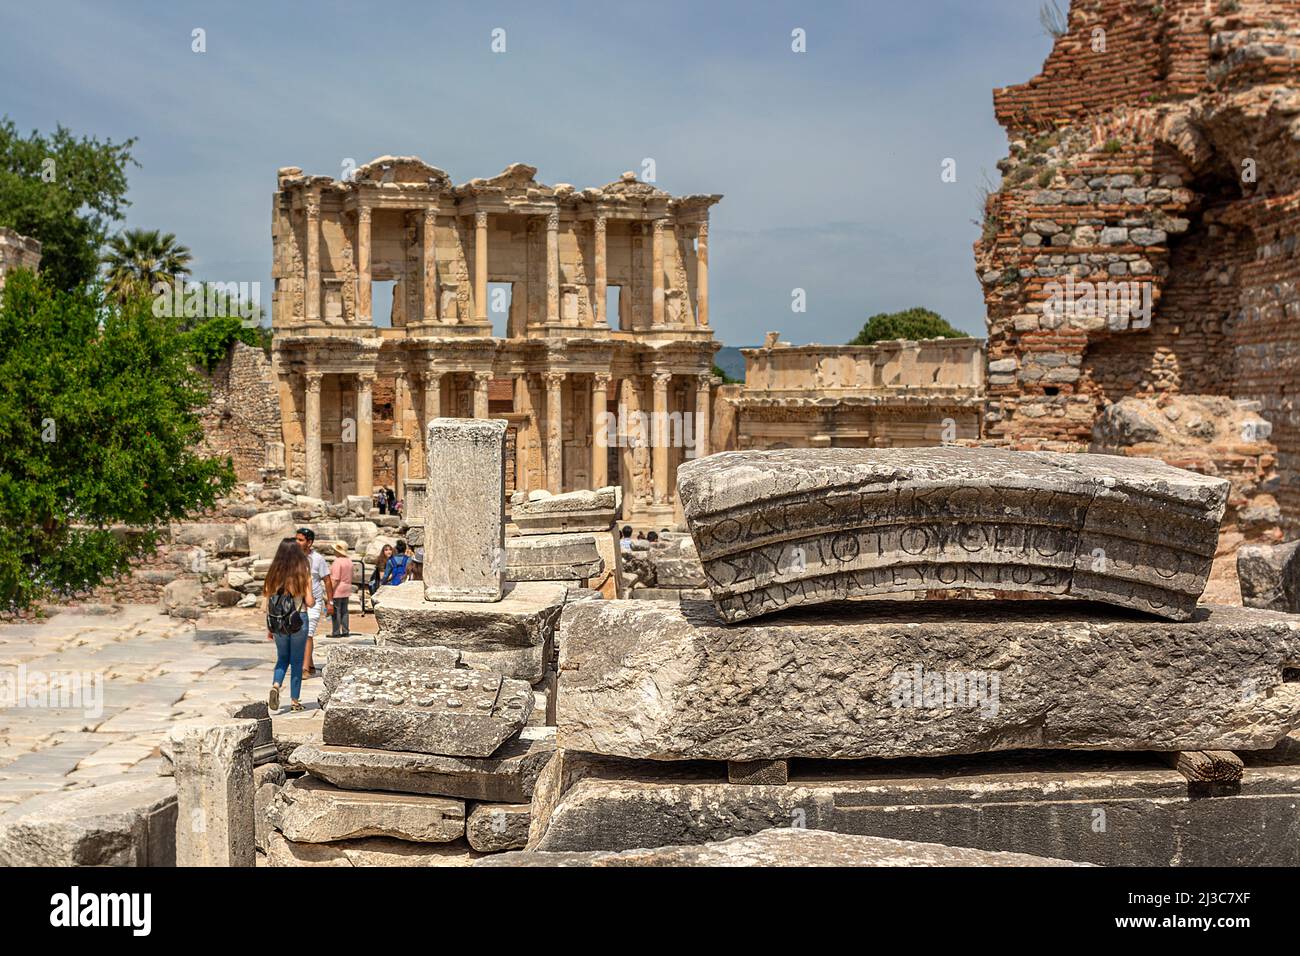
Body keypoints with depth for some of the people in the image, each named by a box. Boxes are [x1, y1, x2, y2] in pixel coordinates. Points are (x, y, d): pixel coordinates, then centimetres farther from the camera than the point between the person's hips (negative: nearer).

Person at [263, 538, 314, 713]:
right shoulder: (303, 572, -7)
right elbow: (309, 602, -9)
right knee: (296, 661, 9)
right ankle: (294, 701, 12)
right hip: (299, 619, -2)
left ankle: (275, 686, -6)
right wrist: (314, 599, 16)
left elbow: (268, 602, 2)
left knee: (282, 658, 19)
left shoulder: (274, 573, 0)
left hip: (278, 622, 2)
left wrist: (269, 628, 10)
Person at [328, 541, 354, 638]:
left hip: (338, 590, -9)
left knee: (336, 611, -4)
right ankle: (345, 631, 11)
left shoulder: (337, 562, -16)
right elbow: (351, 576, 17)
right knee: (344, 611, 11)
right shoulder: (349, 561, 11)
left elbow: (335, 579, -20)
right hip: (346, 590, 9)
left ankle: (336, 632, -4)